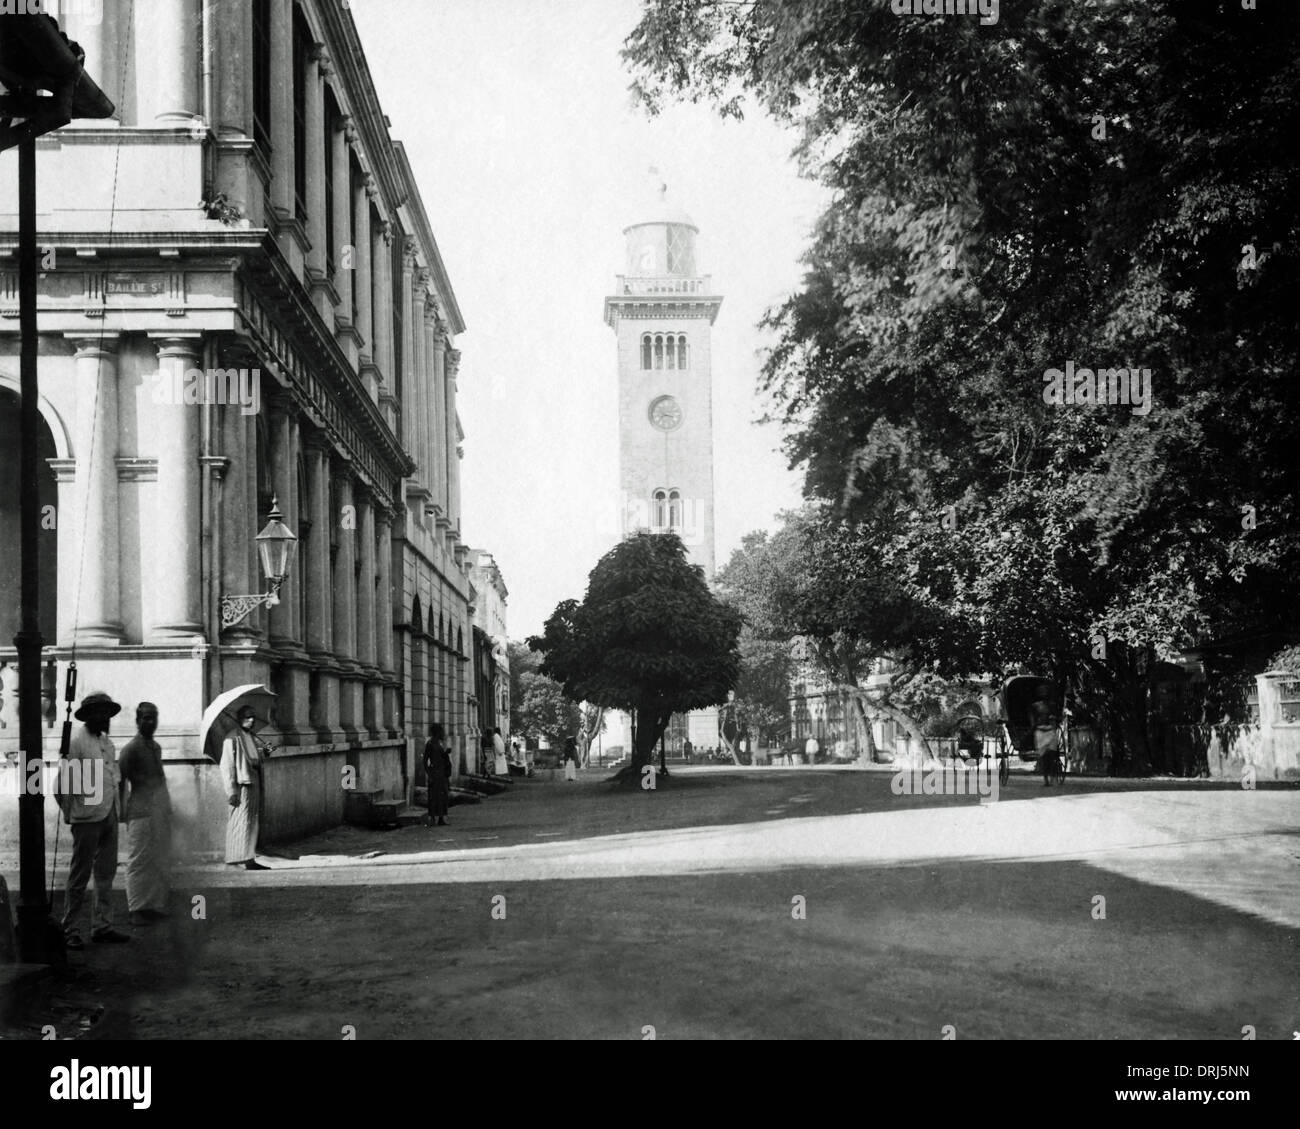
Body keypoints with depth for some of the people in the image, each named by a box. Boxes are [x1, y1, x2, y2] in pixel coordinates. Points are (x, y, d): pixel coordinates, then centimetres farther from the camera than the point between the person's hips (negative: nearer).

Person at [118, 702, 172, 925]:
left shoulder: (156, 747, 14)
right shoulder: (131, 749, -9)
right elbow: (120, 781, -9)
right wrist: (121, 812, -9)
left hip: (162, 810, 8)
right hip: (142, 812, -8)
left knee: (161, 860, 10)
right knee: (140, 860, -4)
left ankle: (156, 906, 17)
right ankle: (138, 909, 0)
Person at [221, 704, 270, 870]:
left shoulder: (253, 739, 19)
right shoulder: (232, 739, -8)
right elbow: (227, 766, -12)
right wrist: (231, 791, -17)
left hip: (254, 784, 9)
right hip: (241, 786, -9)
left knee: (254, 823, 10)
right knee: (242, 822, -9)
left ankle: (250, 860, 16)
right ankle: (246, 861, -12)